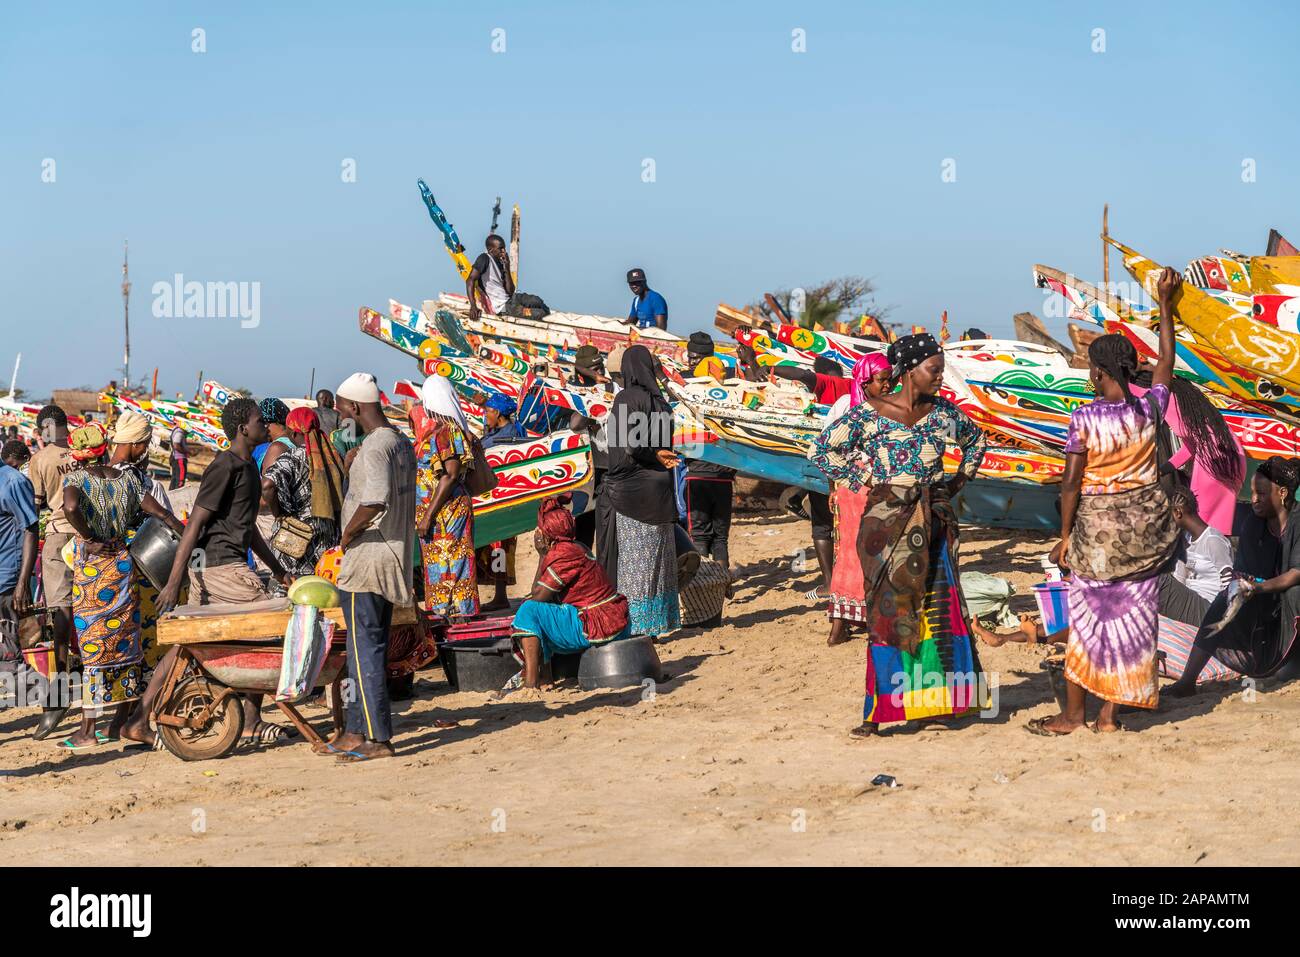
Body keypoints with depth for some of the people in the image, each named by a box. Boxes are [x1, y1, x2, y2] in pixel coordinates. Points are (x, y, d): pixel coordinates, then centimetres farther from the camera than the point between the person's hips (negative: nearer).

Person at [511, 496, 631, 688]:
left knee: (529, 611, -13)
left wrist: (542, 555, -5)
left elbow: (538, 596, -14)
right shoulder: (576, 548, 14)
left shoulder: (563, 553, -16)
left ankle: (530, 684, -21)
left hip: (599, 628, -10)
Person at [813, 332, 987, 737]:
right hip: (887, 520, -4)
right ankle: (877, 711, 0)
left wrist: (961, 478, 13)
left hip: (934, 519, 4)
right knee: (890, 611, -4)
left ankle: (939, 697, 16)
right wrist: (863, 480, -6)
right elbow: (822, 450, -4)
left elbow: (975, 438, 25)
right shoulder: (870, 412, -8)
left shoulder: (944, 412, 5)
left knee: (939, 607, 5)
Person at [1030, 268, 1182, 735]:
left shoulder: (1083, 418, -12)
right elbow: (1166, 363, 14)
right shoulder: (1148, 411, -3)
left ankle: (1073, 713, 11)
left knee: (1088, 617, 5)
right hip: (1144, 523, 3)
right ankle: (1110, 712, 12)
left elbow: (1071, 482, -12)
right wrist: (1165, 304, 22)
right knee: (1131, 617, 8)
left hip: (1096, 524, -3)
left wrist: (1065, 534, -3)